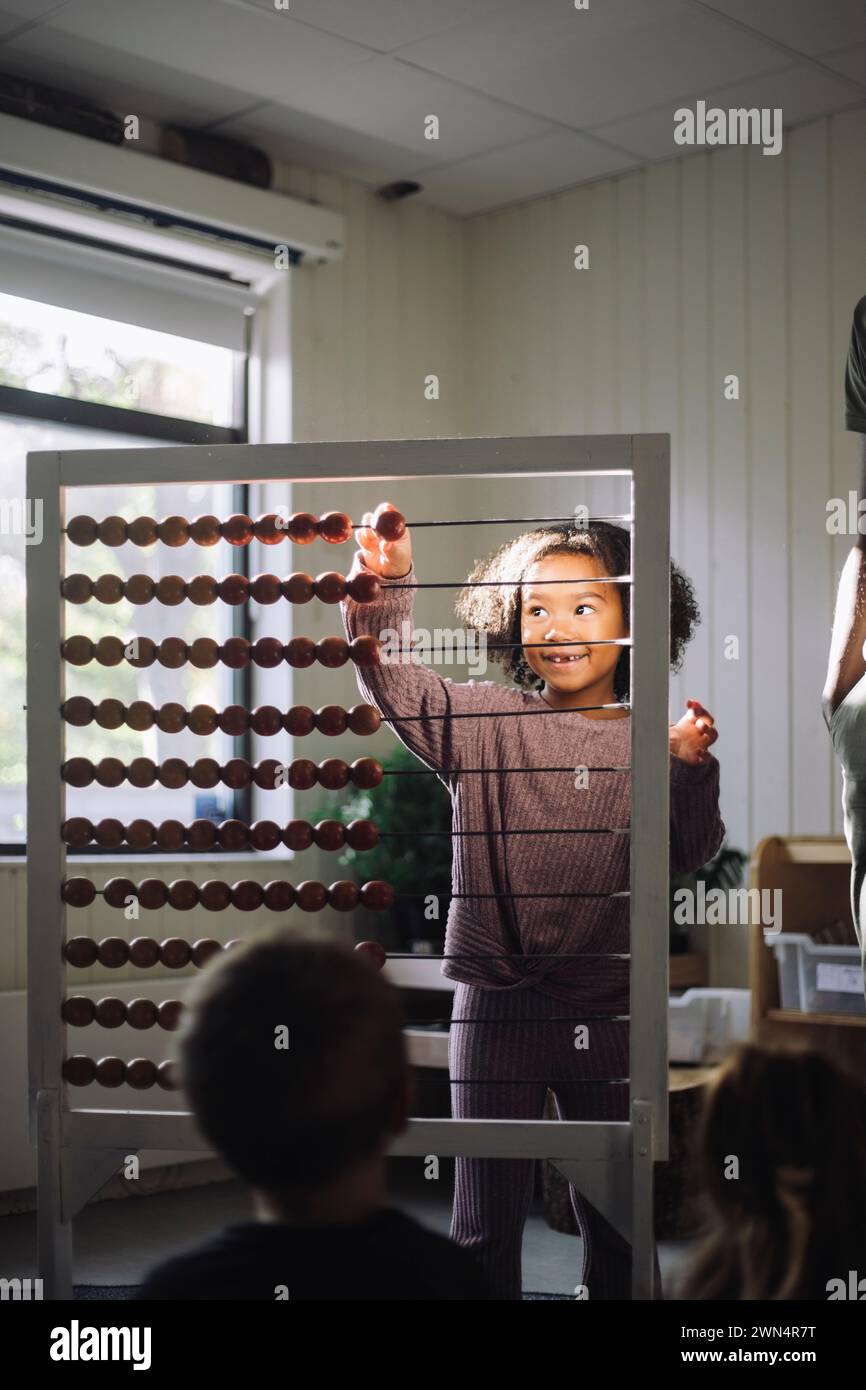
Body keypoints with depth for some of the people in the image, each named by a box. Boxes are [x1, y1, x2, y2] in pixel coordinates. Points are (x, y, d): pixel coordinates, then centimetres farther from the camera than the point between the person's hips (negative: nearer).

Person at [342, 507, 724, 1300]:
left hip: (610, 1013, 0)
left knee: (618, 1219, 15)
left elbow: (688, 855, -6)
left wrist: (691, 768, -22)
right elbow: (393, 678, -11)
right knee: (486, 1219, 13)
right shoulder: (484, 722, -1)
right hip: (498, 1008, 0)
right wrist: (385, 588, -26)